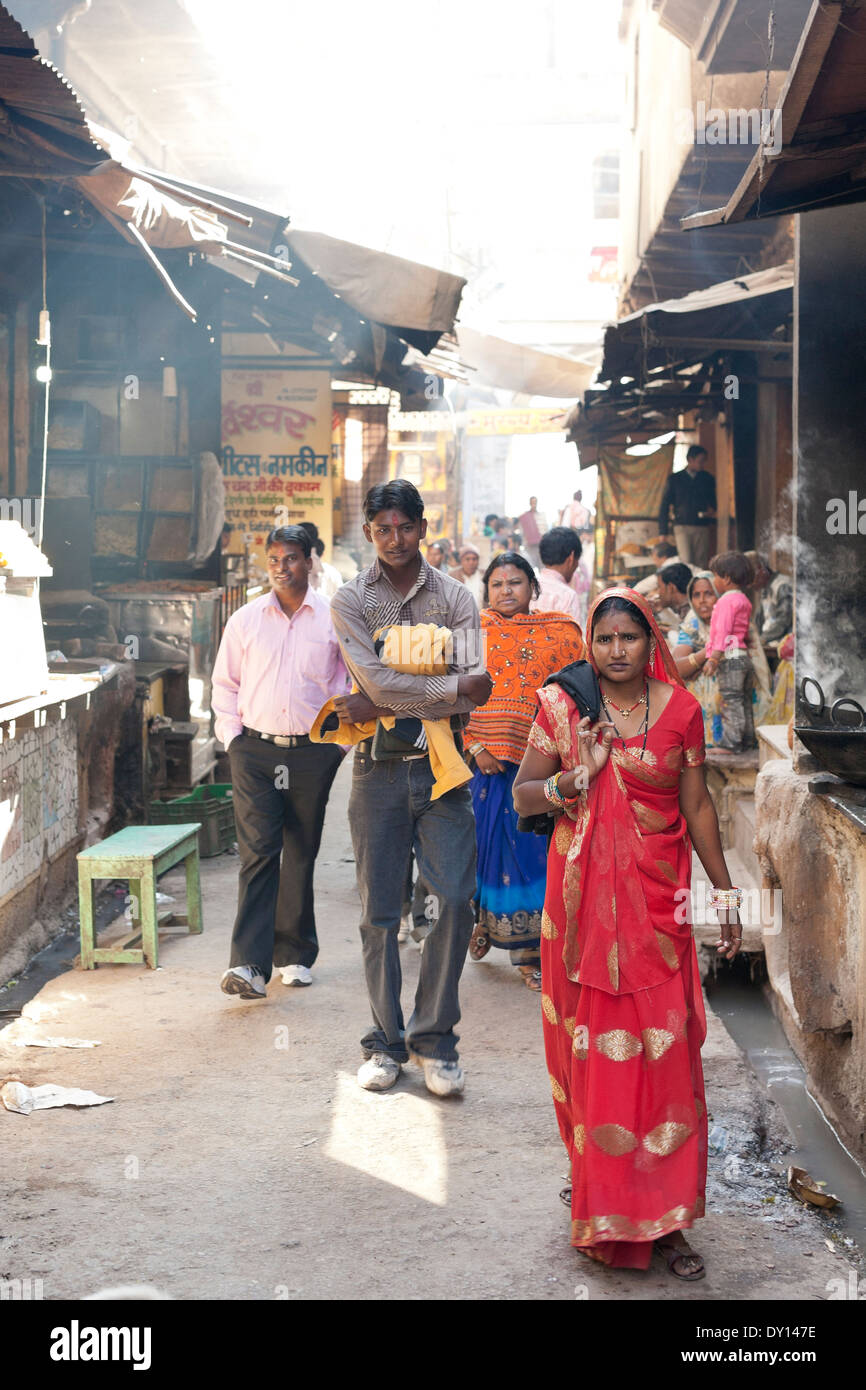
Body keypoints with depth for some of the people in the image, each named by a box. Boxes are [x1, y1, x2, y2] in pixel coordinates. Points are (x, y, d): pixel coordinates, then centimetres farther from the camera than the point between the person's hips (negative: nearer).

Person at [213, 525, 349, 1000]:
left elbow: (350, 683, 10)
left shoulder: (333, 619, 3)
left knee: (301, 856, 9)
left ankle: (295, 955, 21)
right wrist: (232, 737, 4)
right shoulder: (245, 620, 6)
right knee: (257, 853, -9)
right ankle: (249, 965, -15)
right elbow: (225, 683, 13)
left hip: (312, 753, 0)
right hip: (255, 751, 0)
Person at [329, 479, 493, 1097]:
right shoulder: (350, 600, 4)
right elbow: (379, 680, -11)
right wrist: (451, 688, -11)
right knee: (380, 912, 4)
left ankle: (434, 1038, 6)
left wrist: (380, 707, -12)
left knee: (455, 901, -7)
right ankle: (386, 1042, 15)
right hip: (379, 768, 0)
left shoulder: (456, 597, 5)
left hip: (441, 766, 0)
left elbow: (474, 692, -7)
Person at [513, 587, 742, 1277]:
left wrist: (726, 893, 7)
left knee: (664, 1051, -3)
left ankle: (665, 1216, 5)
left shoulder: (679, 709, 3)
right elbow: (522, 796, 2)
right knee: (591, 1049, 3)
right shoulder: (562, 706, 1)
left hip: (658, 897, 0)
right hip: (584, 897, 0)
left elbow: (697, 806, 7)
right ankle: (599, 1199, 18)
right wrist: (576, 777, -17)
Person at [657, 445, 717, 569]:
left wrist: (712, 511, -4)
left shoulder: (708, 479, 12)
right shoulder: (674, 479, 7)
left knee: (702, 565, -4)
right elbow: (664, 506, 9)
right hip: (682, 527, -2)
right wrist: (663, 532, 2)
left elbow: (713, 502, 21)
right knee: (686, 563, -15)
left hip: (703, 527, 2)